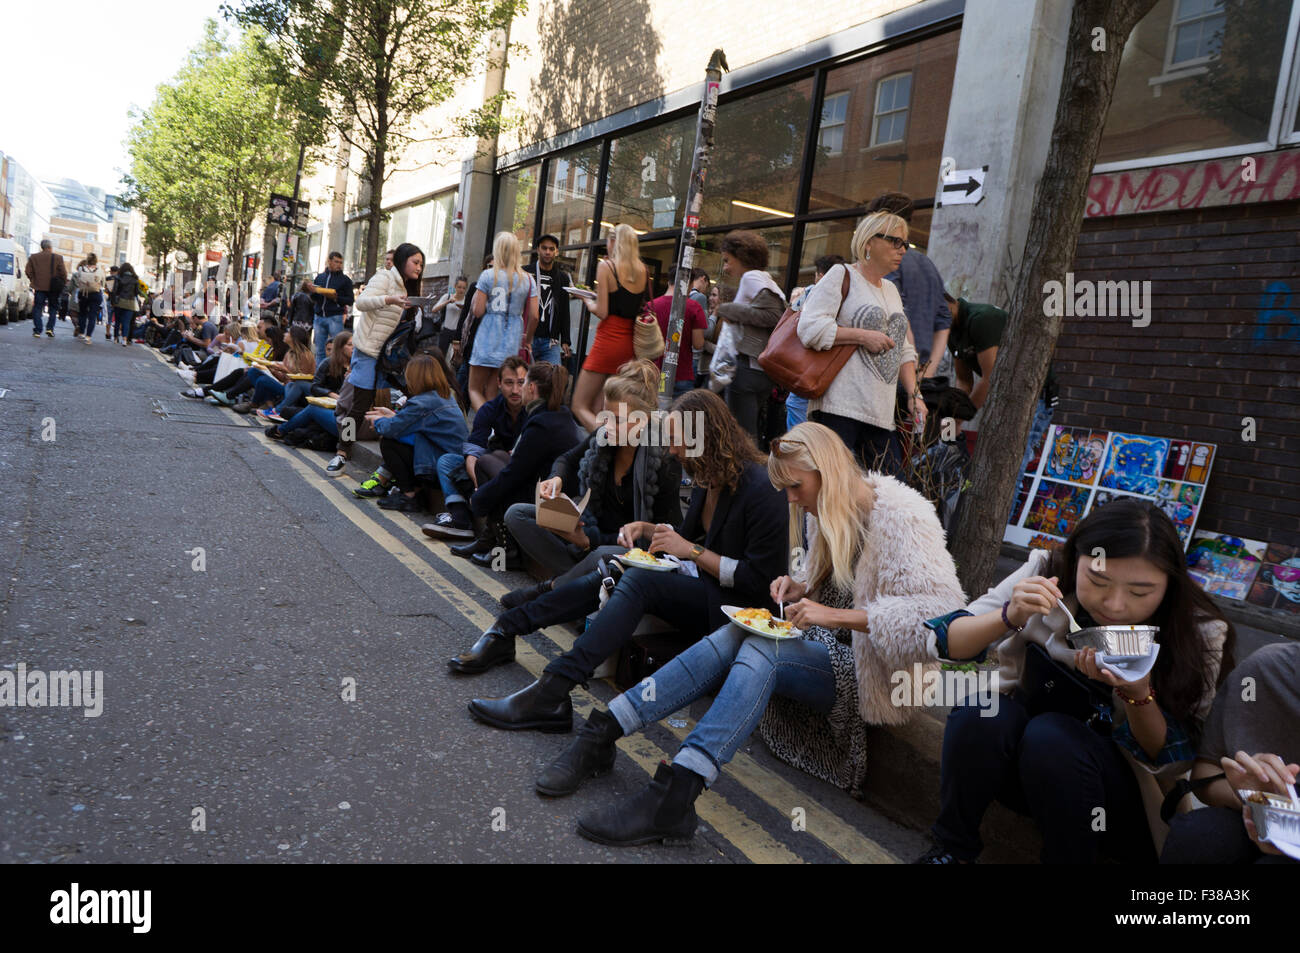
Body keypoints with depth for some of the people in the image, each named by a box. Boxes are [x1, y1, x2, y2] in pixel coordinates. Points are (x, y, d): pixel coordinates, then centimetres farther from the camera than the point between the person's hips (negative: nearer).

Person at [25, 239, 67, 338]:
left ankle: (37, 330, -2)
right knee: (53, 308, 11)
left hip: (39, 287, 2)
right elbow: (63, 273, -8)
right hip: (53, 288, -2)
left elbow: (28, 272, 3)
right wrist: (62, 282, 7)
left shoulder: (33, 257, 4)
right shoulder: (58, 257, -5)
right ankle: (50, 327, -1)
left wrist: (34, 281, 16)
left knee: (38, 308, 5)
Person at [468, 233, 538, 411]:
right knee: (492, 394, 10)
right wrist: (526, 339, 14)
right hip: (512, 343, 3)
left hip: (487, 339, -3)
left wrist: (477, 294, 10)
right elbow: (534, 316, 0)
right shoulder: (528, 280, 2)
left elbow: (477, 311, -8)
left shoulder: (488, 275, -5)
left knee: (475, 389, 7)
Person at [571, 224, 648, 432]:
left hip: (608, 340, -6)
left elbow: (602, 312, -13)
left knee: (580, 406, 2)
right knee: (598, 411, 13)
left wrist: (587, 301, 6)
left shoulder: (606, 266, -8)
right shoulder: (643, 270, 7)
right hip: (631, 344, 6)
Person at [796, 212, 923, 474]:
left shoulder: (891, 289, 25)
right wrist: (864, 337, -11)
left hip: (881, 412, 8)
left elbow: (904, 349, 25)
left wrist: (914, 394, 12)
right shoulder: (842, 275, 0)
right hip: (839, 408, -8)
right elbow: (810, 329, -14)